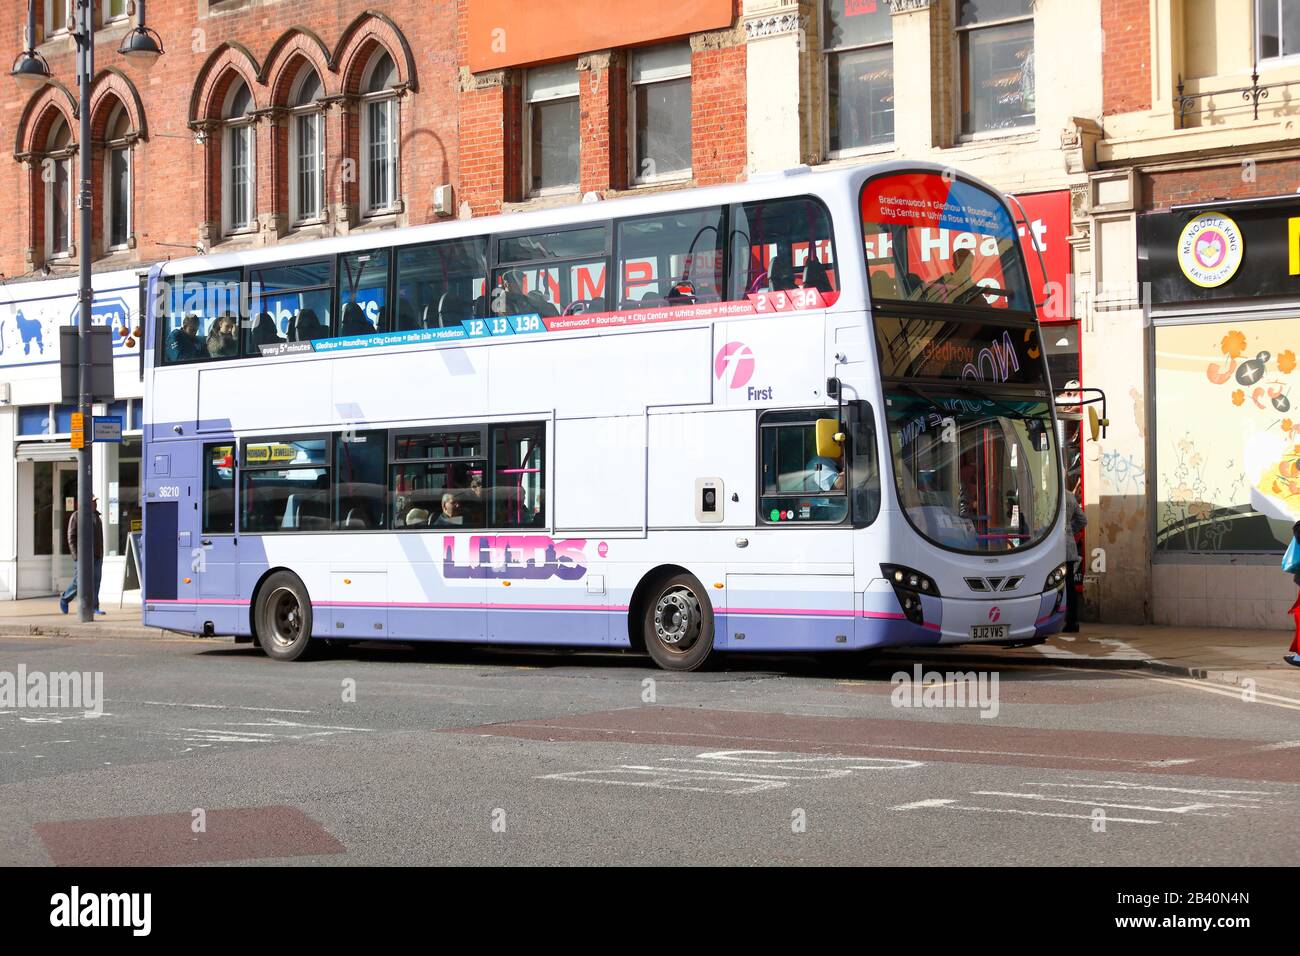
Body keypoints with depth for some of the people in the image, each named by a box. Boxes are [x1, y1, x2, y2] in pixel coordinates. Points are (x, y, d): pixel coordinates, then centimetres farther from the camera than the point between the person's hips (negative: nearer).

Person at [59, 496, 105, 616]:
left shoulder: (97, 517, 16)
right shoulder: (76, 516, -4)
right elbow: (71, 538, -7)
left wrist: (101, 555, 15)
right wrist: (76, 556, -14)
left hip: (97, 556, 6)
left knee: (96, 580, -2)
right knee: (78, 582, -3)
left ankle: (94, 607, 1)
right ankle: (65, 599, 19)